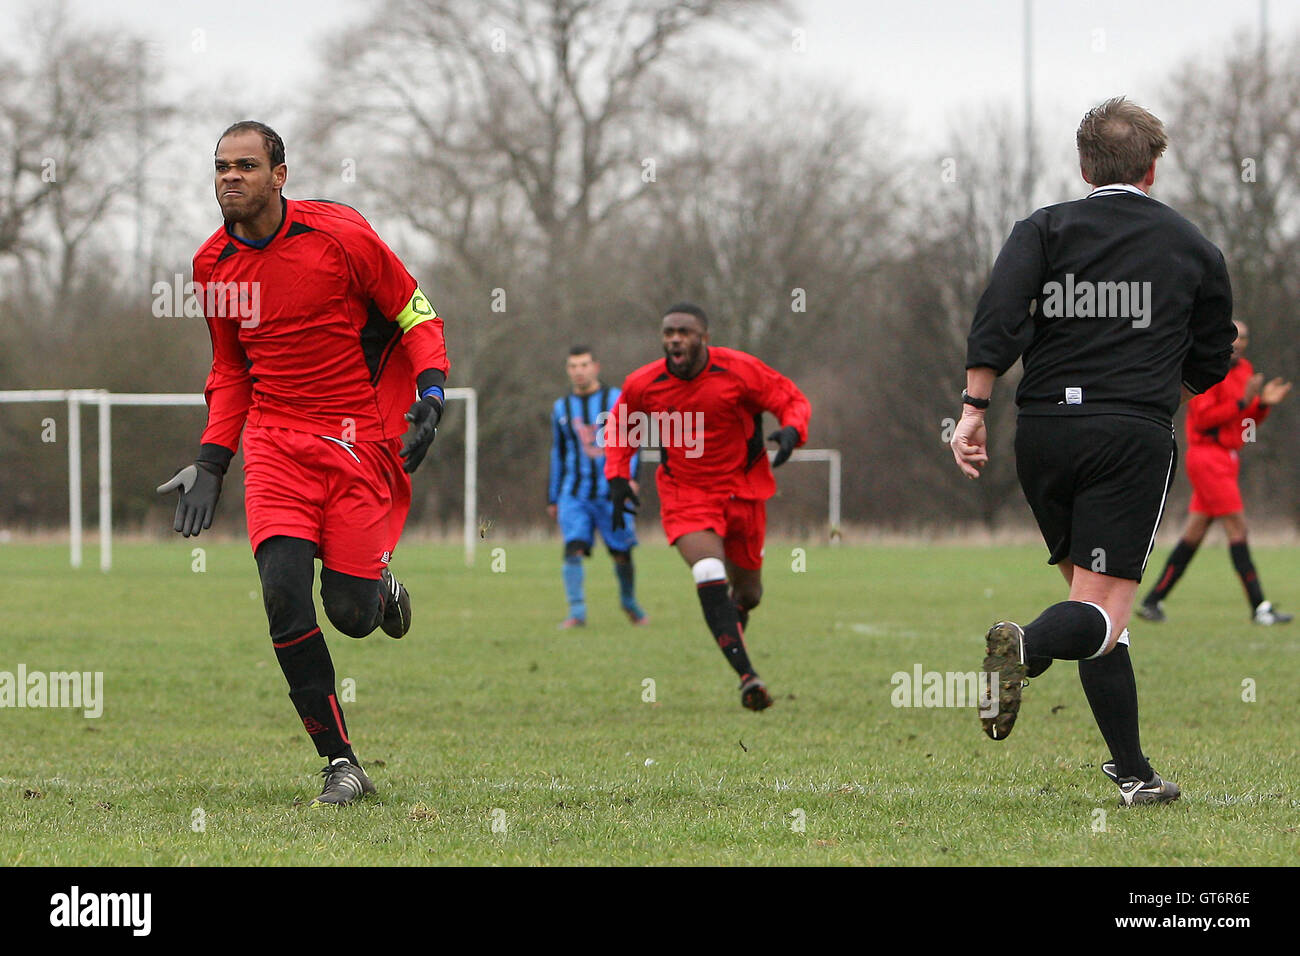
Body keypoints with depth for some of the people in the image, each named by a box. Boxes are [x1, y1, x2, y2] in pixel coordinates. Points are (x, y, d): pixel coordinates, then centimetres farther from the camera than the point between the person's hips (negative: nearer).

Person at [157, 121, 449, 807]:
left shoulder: (339, 235, -9)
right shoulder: (212, 264, 5)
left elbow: (415, 312, 0)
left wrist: (431, 392, -15)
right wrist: (210, 463, 10)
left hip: (359, 436, -3)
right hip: (275, 442, 3)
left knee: (351, 616, -7)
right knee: (283, 591, -18)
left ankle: (381, 589, 34)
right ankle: (341, 763, -8)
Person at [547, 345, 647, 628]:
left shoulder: (617, 400, 4)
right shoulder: (561, 408, 14)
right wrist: (552, 498, 22)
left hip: (611, 493, -2)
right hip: (574, 495, 2)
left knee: (622, 554, 2)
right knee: (574, 549, -16)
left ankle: (629, 603, 26)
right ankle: (577, 612, -15)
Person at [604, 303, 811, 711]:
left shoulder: (739, 370, -14)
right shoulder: (643, 384, -7)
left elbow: (793, 400, -5)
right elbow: (619, 428, 12)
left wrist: (792, 431, -27)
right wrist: (617, 475, -1)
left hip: (742, 490, 1)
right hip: (685, 493, -1)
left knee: (747, 593, 12)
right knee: (709, 576, -25)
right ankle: (747, 676, -29)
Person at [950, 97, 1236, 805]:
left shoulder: (1044, 229, 9)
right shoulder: (1193, 248, 13)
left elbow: (999, 316, -8)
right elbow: (1210, 363, 20)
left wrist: (973, 409, -11)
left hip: (1043, 428, 2)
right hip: (1134, 431, -2)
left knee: (1086, 584, 14)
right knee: (1103, 609, -7)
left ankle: (1132, 773, 13)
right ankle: (1027, 646, -42)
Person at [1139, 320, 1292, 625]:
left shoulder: (1244, 370, 16)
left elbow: (1249, 423, 18)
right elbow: (1203, 417, -18)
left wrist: (1263, 403, -1)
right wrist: (1242, 402, -22)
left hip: (1225, 459, 9)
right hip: (1207, 455, -9)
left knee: (1194, 533, 8)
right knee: (1237, 527, -11)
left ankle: (1152, 601, 12)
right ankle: (1259, 608, -11)